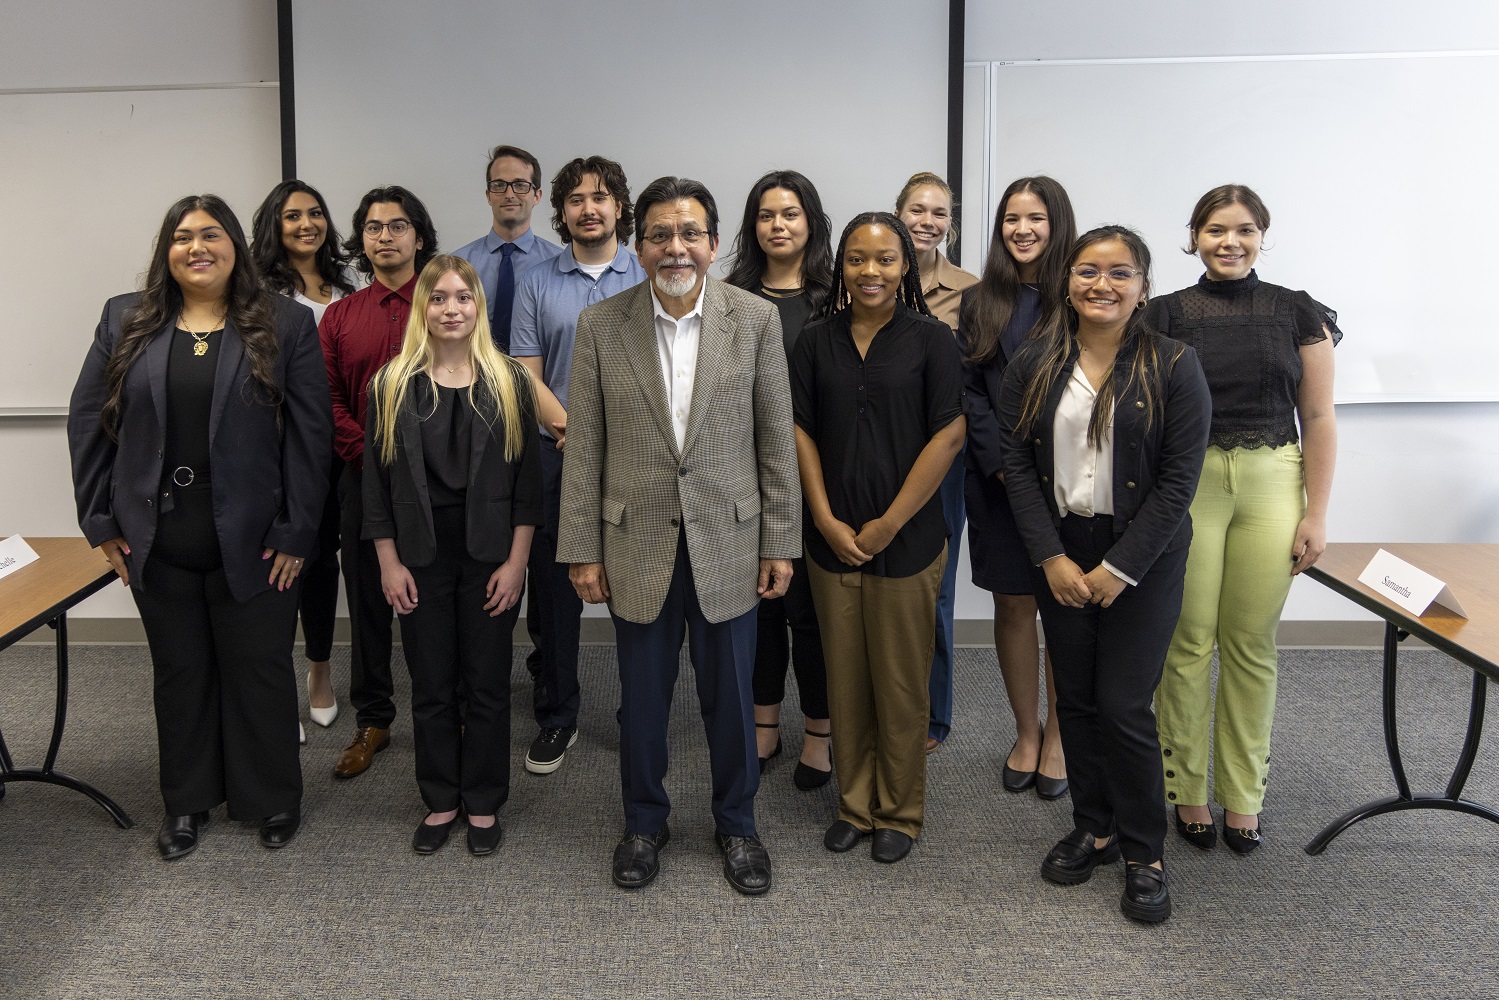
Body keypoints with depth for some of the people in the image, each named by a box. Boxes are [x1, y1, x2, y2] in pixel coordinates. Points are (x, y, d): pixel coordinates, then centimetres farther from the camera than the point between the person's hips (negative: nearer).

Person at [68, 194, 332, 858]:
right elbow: (87, 421, 6)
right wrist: (100, 519, 1)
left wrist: (296, 532, -10)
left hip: (253, 542, -2)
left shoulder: (285, 324, -3)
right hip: (159, 543, 3)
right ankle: (187, 802, 31)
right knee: (179, 673, 15)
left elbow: (310, 433, -6)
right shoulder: (125, 321, 4)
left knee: (259, 671, 9)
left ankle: (271, 799, 27)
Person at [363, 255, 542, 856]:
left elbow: (527, 479, -1)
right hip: (421, 559, 1)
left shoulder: (508, 382, 0)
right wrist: (389, 563, -2)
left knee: (487, 686, 7)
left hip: (490, 558, 0)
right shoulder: (392, 385, 1)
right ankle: (440, 803, 25)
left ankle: (483, 805, 22)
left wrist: (516, 561, -6)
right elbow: (377, 479, 2)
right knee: (431, 688, 9)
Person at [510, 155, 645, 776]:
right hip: (556, 454, 1)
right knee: (555, 592, 7)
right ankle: (556, 716, 20)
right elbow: (527, 376, 4)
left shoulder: (649, 279, 5)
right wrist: (574, 432, -11)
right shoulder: (538, 284, 8)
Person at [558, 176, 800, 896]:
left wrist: (779, 543, -1)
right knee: (641, 696, 13)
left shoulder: (756, 319, -4)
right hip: (638, 546, 0)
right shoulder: (600, 326, -4)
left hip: (726, 541, 0)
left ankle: (736, 823, 33)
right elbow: (583, 450, -1)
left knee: (730, 695, 12)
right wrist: (582, 551, -2)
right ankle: (644, 822, 34)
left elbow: (776, 440, 0)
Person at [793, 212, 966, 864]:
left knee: (900, 682, 6)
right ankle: (853, 804, 27)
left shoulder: (930, 340, -3)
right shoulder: (816, 341, 6)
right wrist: (826, 520, -6)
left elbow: (949, 436, -9)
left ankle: (900, 812, 23)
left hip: (906, 540, -3)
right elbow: (802, 431, 4)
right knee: (845, 680, 11)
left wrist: (887, 525, -11)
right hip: (833, 538, 3)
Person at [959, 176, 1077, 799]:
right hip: (998, 481, 2)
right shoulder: (978, 302, 8)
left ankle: (1058, 737, 19)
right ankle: (1026, 732, 23)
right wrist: (1003, 463, -8)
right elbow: (969, 391, 3)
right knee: (1013, 604, 8)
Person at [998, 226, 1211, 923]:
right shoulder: (1034, 364, 2)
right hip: (1059, 556, 3)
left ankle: (1145, 852, 14)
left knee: (1124, 705, -4)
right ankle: (1094, 828, 29)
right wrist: (1050, 557, -8)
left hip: (1142, 559, -3)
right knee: (1075, 700, 11)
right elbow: (1016, 464, -1)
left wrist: (1120, 568, -13)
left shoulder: (1172, 366, -6)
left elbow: (1179, 479, -9)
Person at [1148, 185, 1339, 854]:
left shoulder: (1297, 313, 5)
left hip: (1272, 486, 1)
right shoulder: (1165, 315, 3)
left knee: (1252, 645, 6)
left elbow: (1318, 419, 6)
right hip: (1186, 486, -1)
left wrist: (1316, 514, 0)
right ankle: (1187, 790, 16)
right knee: (1188, 642, 1)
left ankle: (1243, 796, 19)